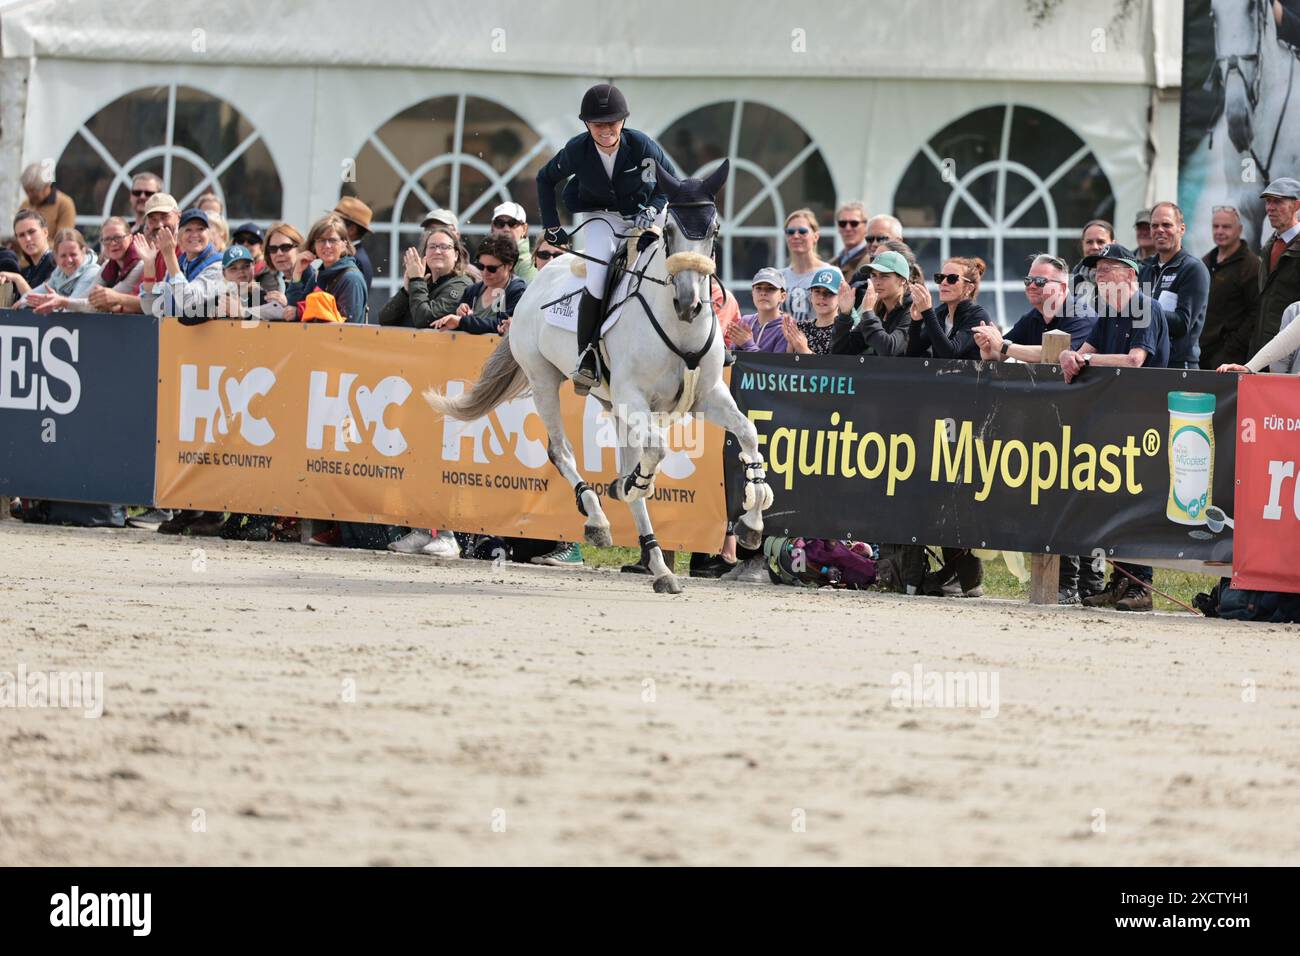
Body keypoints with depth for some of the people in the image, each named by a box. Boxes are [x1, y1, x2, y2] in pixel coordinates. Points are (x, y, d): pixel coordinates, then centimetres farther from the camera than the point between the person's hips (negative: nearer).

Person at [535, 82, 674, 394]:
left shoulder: (641, 146, -23)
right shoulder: (577, 150, -19)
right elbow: (545, 179, 2)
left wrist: (653, 210, -25)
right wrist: (551, 227, 1)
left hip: (643, 214, 1)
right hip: (601, 216, -1)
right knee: (597, 282, -22)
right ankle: (586, 356, -11)